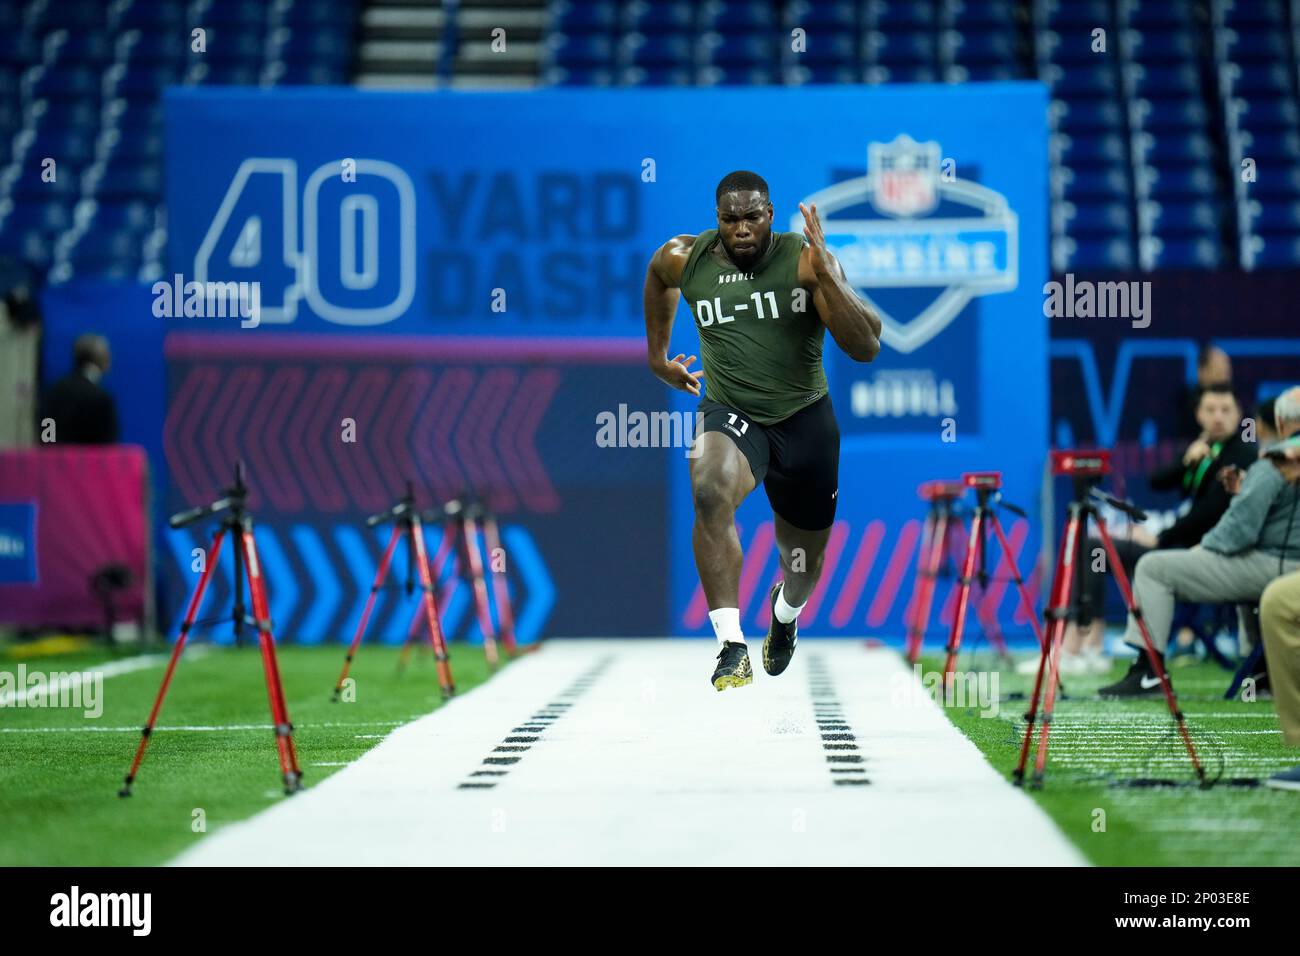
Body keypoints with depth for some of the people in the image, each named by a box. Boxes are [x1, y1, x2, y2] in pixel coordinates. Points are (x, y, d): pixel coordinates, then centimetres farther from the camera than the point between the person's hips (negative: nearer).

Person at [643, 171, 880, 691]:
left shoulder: (804, 259, -15)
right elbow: (658, 275, 20)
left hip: (804, 419, 0)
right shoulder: (686, 259, -8)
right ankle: (732, 646, -36)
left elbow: (866, 348, -23)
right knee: (709, 491, -36)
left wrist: (827, 276, -33)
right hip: (730, 413, 0)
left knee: (804, 561, 17)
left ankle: (786, 610, 56)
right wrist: (658, 355, 22)